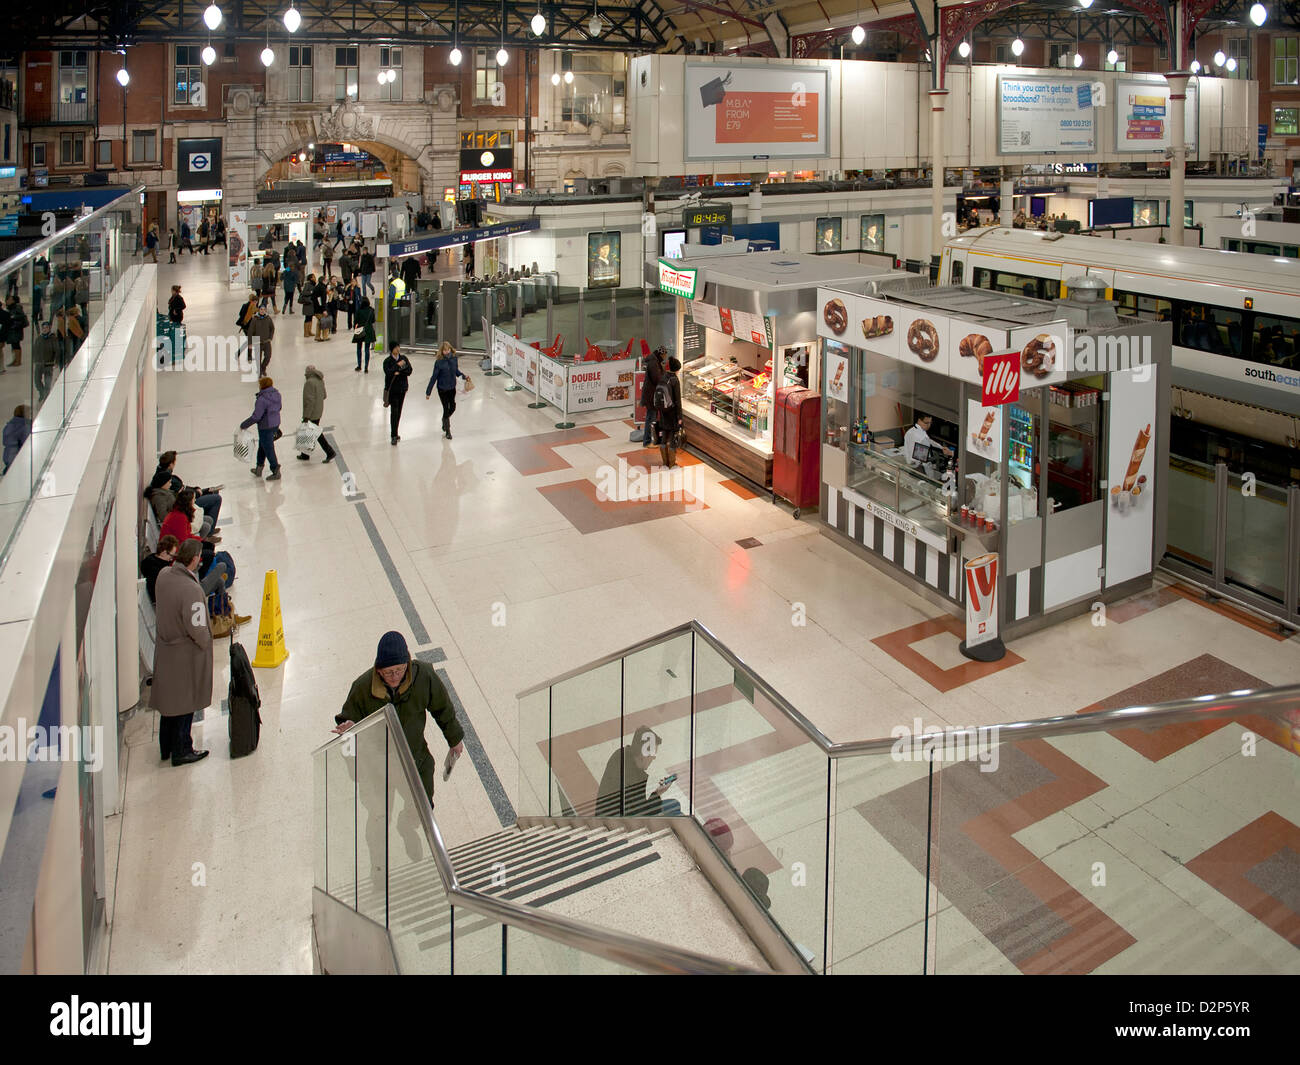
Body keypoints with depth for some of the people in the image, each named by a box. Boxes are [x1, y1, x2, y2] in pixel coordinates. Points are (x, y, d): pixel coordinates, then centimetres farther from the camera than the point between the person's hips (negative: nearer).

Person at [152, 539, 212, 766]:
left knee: (169, 698, 22)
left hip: (165, 649, 8)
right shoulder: (191, 590, -31)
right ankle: (181, 751, 24)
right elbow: (197, 629, -28)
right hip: (187, 654, -8)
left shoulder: (163, 576, -7)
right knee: (185, 703, 10)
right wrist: (206, 643, -9)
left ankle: (166, 747, 38)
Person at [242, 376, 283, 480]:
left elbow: (256, 416, -25)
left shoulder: (262, 399, -27)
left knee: (268, 448, 6)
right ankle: (259, 468, 36)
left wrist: (244, 425, -13)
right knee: (262, 446, 24)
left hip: (266, 427, -9)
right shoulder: (277, 394, -1)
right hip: (276, 423, 9)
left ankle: (276, 472, 16)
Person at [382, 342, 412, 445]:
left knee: (399, 411, 9)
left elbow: (409, 370, -4)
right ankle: (394, 436, -9)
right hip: (392, 389, -4)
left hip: (402, 388, 4)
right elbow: (388, 372, -21)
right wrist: (398, 365, -21)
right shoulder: (387, 361, -6)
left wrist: (399, 372, -16)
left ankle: (395, 433, 21)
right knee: (394, 411, -10)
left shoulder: (404, 358, 4)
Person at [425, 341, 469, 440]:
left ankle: (445, 419, 47)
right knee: (446, 408, 2)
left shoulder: (454, 358, -7)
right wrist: (428, 391, -11)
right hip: (442, 388, -5)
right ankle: (447, 431, 17)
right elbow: (434, 377, -13)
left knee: (452, 407, 15)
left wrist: (464, 376, -6)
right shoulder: (439, 362, -19)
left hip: (452, 387, 5)